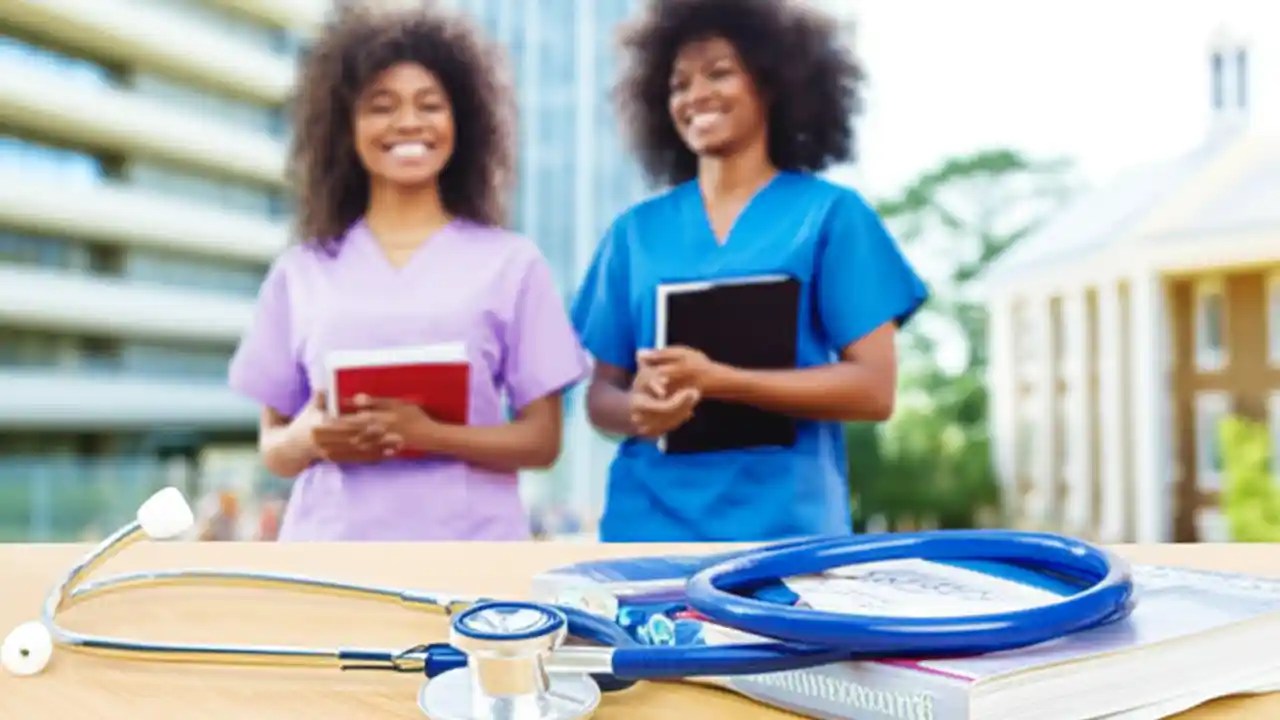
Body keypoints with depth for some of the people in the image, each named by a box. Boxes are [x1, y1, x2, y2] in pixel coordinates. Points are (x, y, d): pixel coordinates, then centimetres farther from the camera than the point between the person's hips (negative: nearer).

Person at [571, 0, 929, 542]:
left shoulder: (830, 214, 2)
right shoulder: (635, 230, 10)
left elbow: (874, 389, -4)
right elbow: (600, 395, 10)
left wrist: (716, 380, -15)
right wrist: (635, 409, -14)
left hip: (785, 534, -2)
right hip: (647, 529, 2)